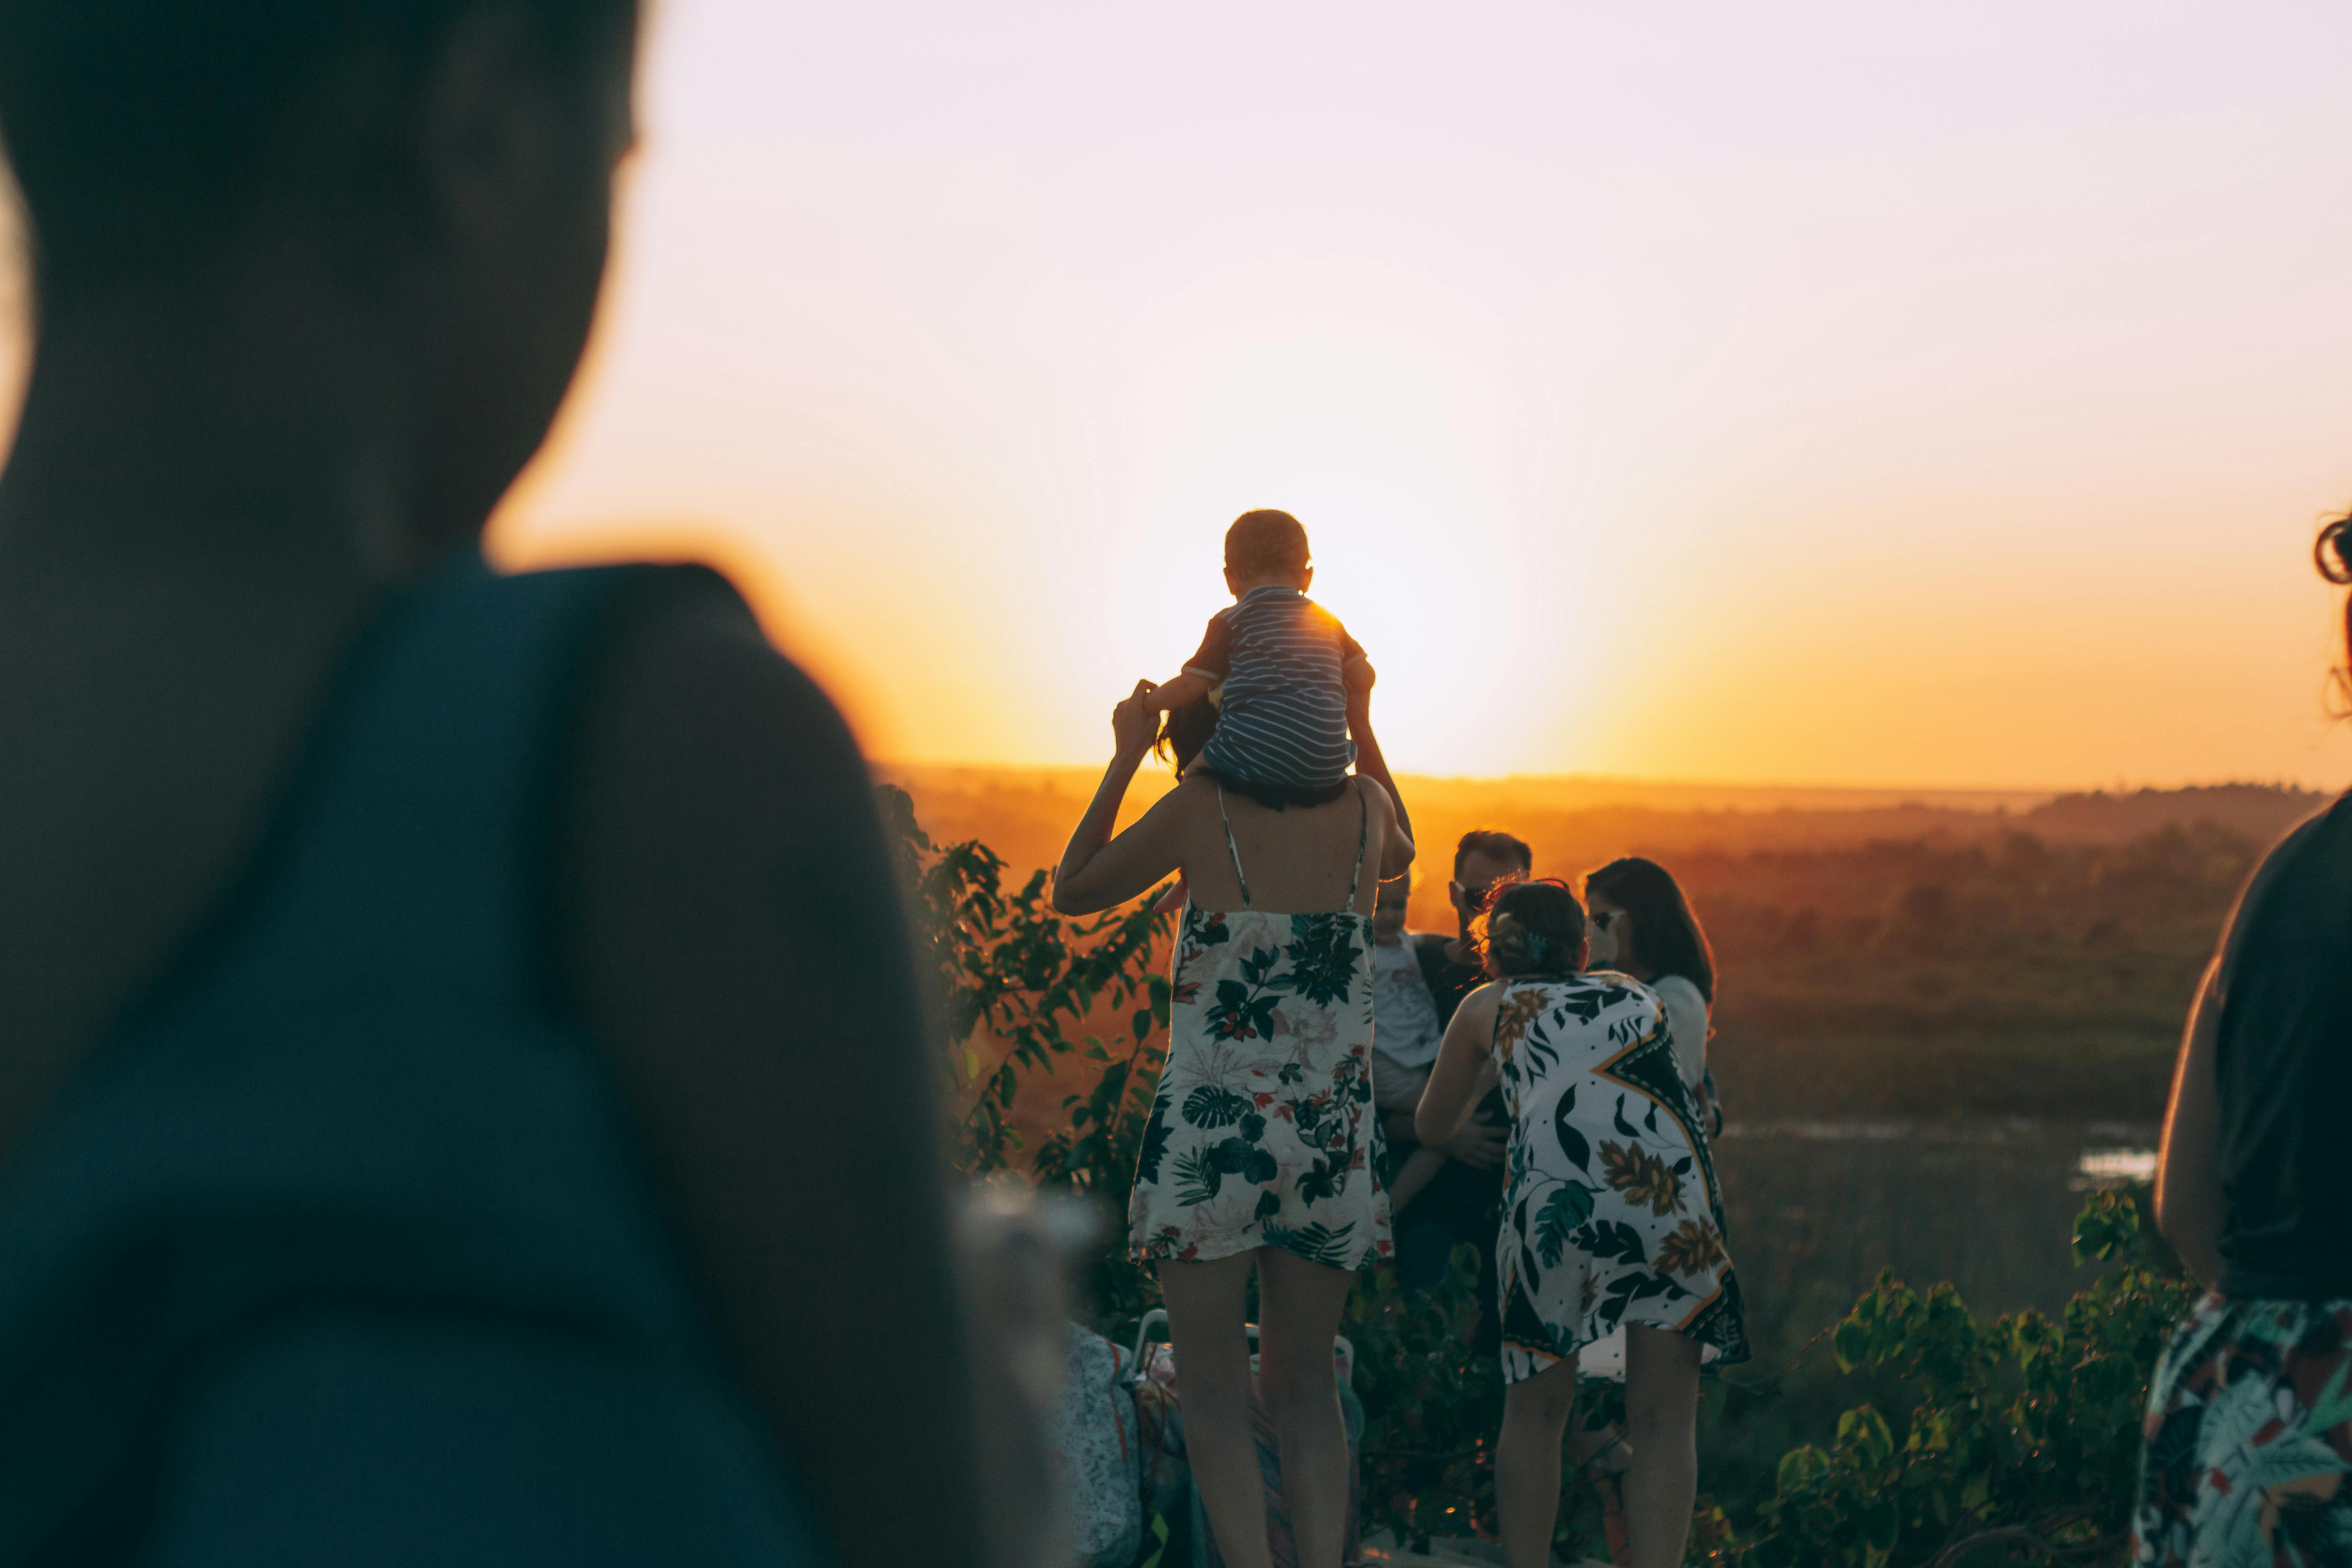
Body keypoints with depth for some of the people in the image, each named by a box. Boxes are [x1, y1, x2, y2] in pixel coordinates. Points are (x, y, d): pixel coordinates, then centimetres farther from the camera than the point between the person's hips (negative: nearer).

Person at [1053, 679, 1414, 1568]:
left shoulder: (1201, 809, -10)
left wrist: (1125, 758, 8)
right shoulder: (1363, 808, 0)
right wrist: (1362, 733, 26)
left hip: (1211, 1129, -3)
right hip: (1331, 1138, 4)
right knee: (1304, 1385, 14)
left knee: (1216, 1392, 3)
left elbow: (1071, 892, 6)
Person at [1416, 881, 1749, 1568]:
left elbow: (1432, 1129, 38)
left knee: (1536, 1410, 14)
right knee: (1664, 1419, 10)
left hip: (1555, 1185, -1)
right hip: (1670, 1175, 1)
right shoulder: (1635, 996, 33)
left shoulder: (1487, 1006, 27)